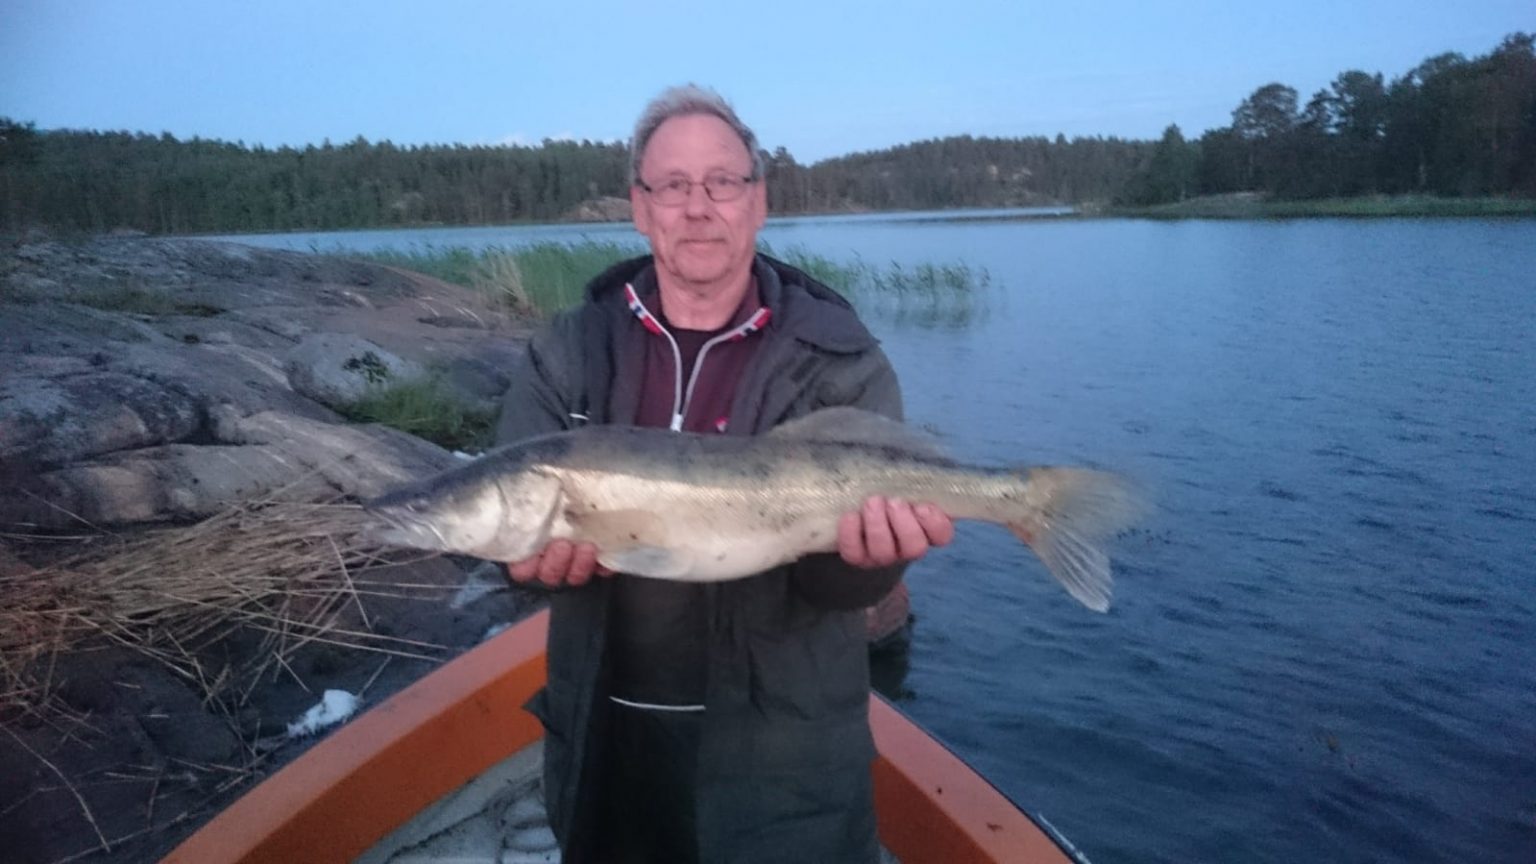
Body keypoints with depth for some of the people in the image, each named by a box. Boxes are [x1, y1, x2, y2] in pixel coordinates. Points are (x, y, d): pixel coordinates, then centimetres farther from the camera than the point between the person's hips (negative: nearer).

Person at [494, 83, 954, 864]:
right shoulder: (567, 353, -1)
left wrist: (861, 548, -35)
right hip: (605, 734, 3)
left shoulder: (838, 360, -9)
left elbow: (833, 583, -12)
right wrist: (540, 544, -27)